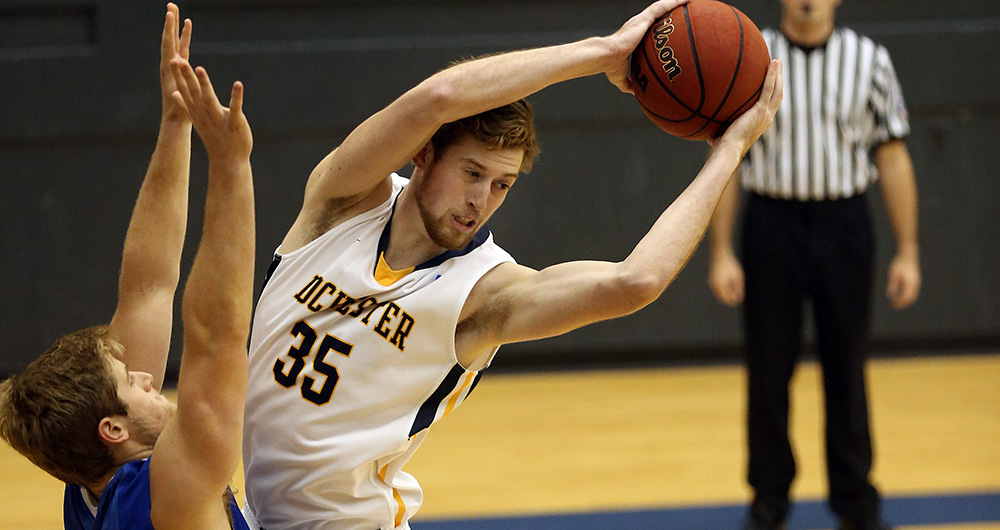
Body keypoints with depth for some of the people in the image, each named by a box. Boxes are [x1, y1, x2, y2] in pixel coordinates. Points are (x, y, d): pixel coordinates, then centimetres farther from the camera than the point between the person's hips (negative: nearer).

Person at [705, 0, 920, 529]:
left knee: (846, 369, 6)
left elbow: (893, 158, 3)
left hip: (844, 226, 0)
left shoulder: (869, 60, 1)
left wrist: (908, 252, 0)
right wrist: (720, 253, -3)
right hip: (773, 223, 0)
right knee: (768, 371, 5)